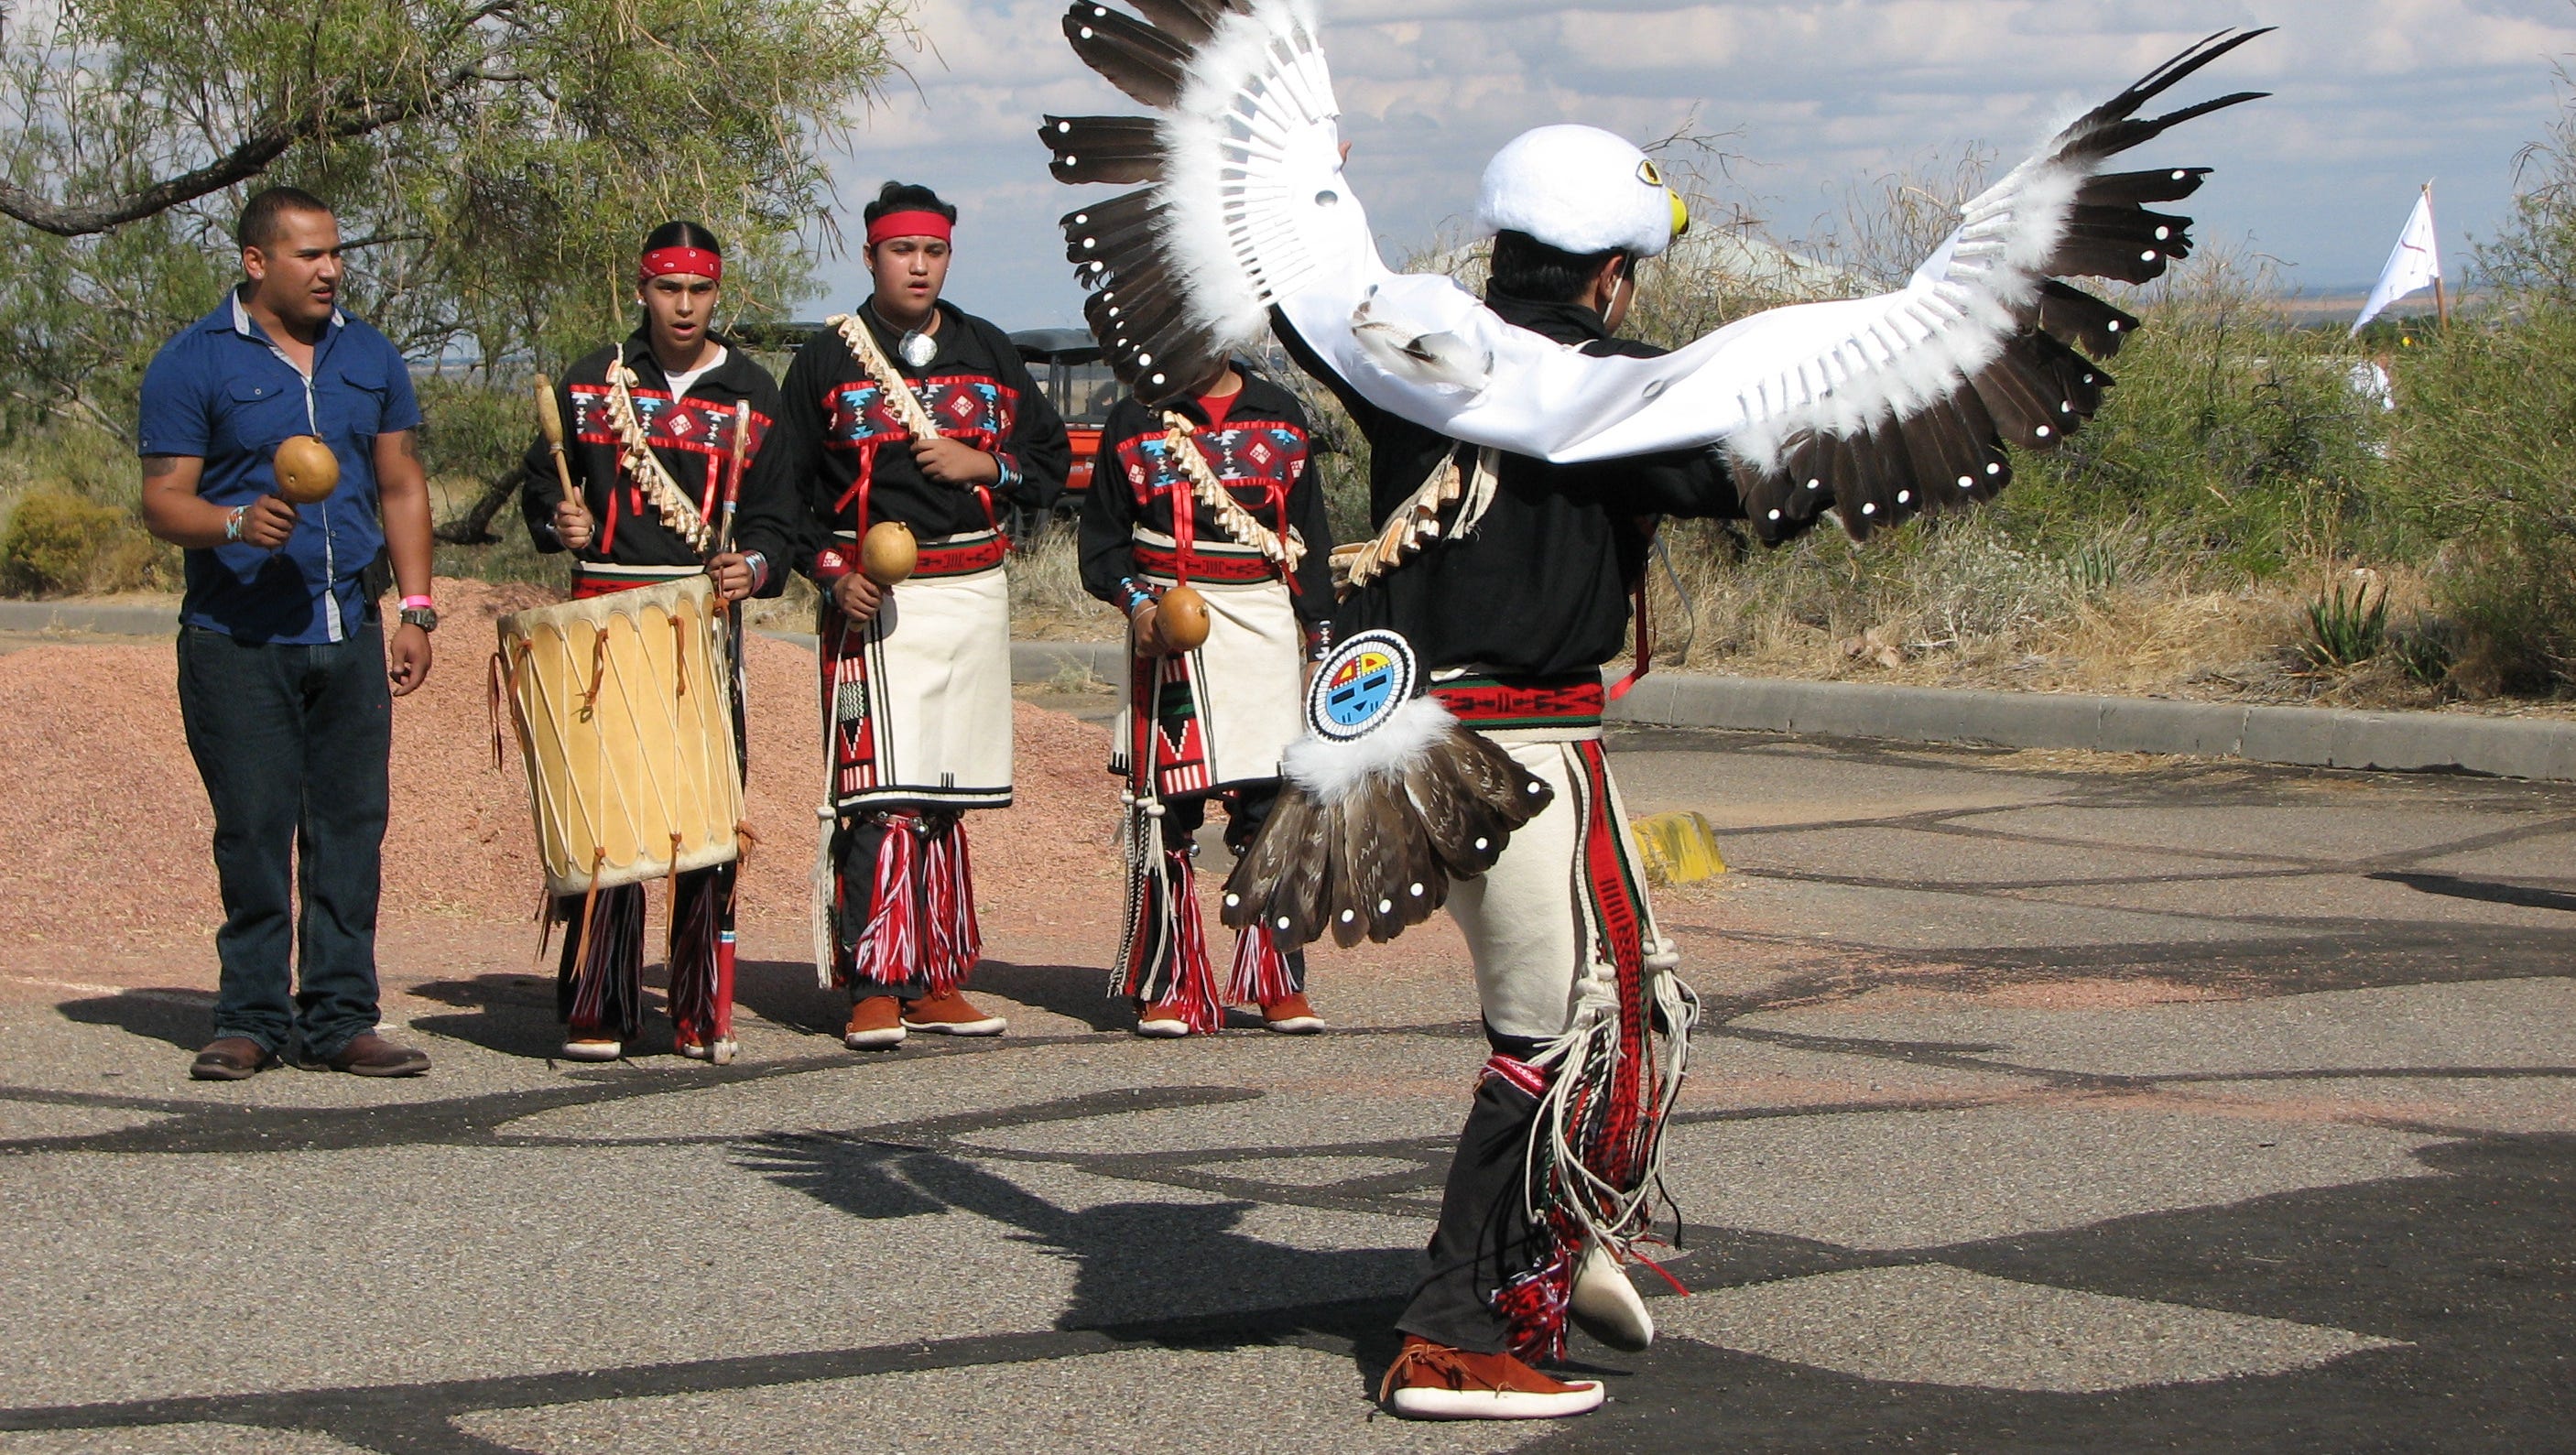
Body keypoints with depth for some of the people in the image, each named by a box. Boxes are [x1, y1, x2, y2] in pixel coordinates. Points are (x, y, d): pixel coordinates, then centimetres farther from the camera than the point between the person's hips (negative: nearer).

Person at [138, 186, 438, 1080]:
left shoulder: (370, 359, 13)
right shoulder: (193, 363, 0)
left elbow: (402, 487, 17)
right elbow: (163, 502, -3)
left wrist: (416, 612, 9)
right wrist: (238, 522, -23)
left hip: (349, 637, 4)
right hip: (236, 639, -4)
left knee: (350, 829, 2)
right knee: (254, 831, -2)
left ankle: (340, 1018, 8)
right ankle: (251, 1019, 7)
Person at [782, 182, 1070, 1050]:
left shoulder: (988, 352, 13)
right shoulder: (826, 360, 4)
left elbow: (1052, 459, 16)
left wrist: (983, 465, -4)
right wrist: (831, 576, -10)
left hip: (975, 594, 4)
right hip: (872, 601, -4)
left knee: (947, 797, 7)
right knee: (876, 794, -13)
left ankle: (935, 985, 14)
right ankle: (873, 988, -11)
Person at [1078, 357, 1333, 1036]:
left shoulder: (1280, 416, 12)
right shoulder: (1135, 421, 6)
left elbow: (1310, 538, 14)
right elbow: (1103, 538, 6)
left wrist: (1321, 643, 10)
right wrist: (1135, 603, -12)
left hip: (1265, 627, 1)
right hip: (1169, 628, -1)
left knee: (1273, 803, -3)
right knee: (1164, 808, -2)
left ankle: (1280, 985, 7)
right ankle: (1168, 989, 7)